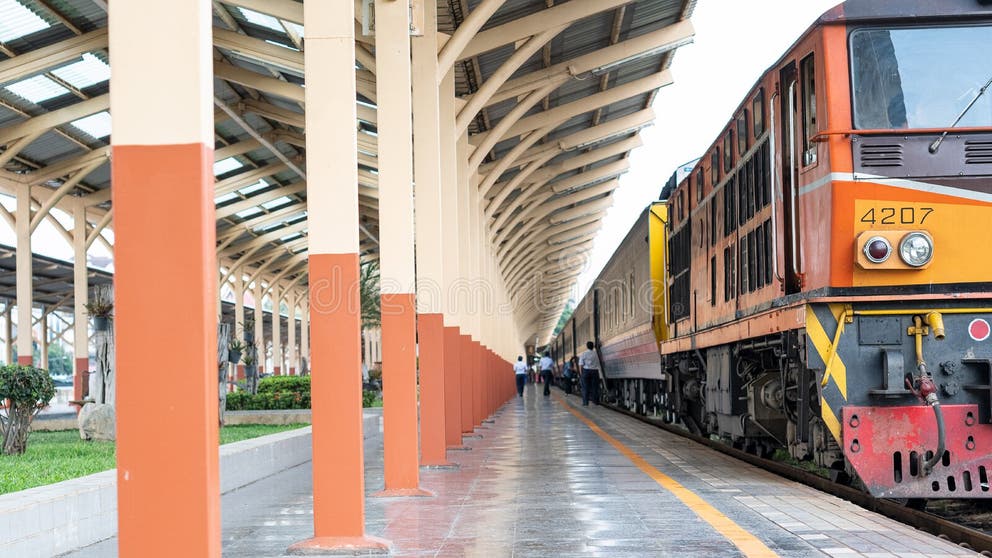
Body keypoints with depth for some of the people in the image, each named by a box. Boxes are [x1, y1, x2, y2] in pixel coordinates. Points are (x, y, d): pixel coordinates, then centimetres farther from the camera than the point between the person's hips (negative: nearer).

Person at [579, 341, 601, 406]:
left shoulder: (583, 354, -3)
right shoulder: (596, 354, 2)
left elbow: (581, 364, -8)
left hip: (586, 371, -2)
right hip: (595, 371, 2)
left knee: (586, 387, 1)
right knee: (595, 387, 8)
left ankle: (585, 402, -2)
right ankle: (596, 401, 11)